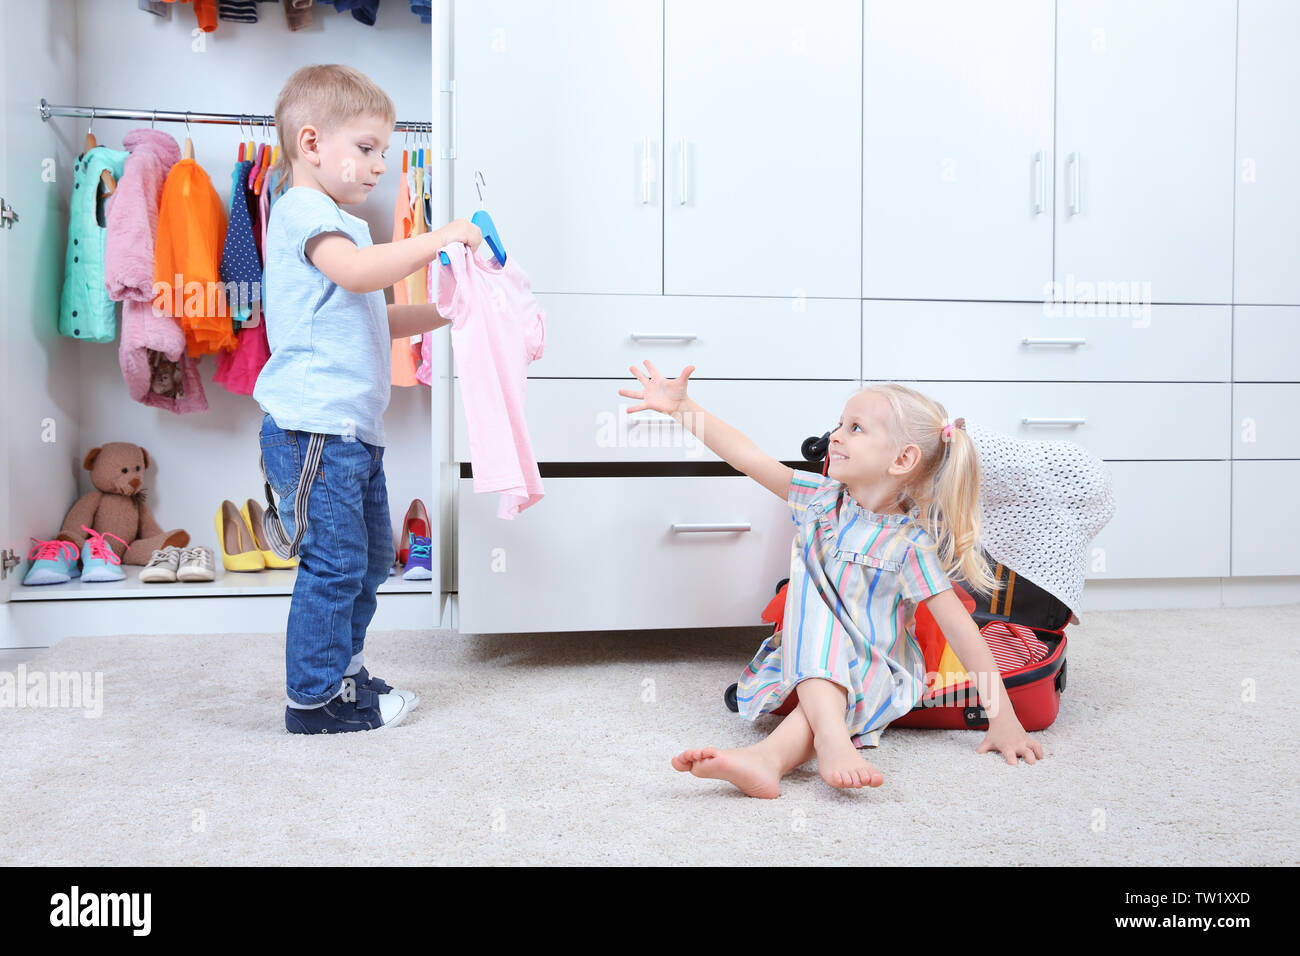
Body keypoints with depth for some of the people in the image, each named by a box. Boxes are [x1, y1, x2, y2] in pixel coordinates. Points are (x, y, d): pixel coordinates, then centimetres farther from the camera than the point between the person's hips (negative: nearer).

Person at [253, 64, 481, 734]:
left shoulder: (334, 221, 25)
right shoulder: (304, 210, -9)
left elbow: (369, 319, 28)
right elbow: (356, 272, -29)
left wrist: (439, 313, 17)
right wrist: (439, 238, -24)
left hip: (351, 428, 11)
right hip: (313, 424, -11)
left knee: (371, 555, 16)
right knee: (334, 563, -6)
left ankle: (343, 670, 28)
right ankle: (315, 698, 6)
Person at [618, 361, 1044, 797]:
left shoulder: (909, 544, -15)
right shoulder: (822, 498, -1)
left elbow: (961, 629, -16)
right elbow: (749, 457, -5)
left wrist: (1004, 720, -19)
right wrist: (682, 408, -11)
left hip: (872, 670, -3)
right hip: (809, 660, 4)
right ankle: (831, 737, -47)